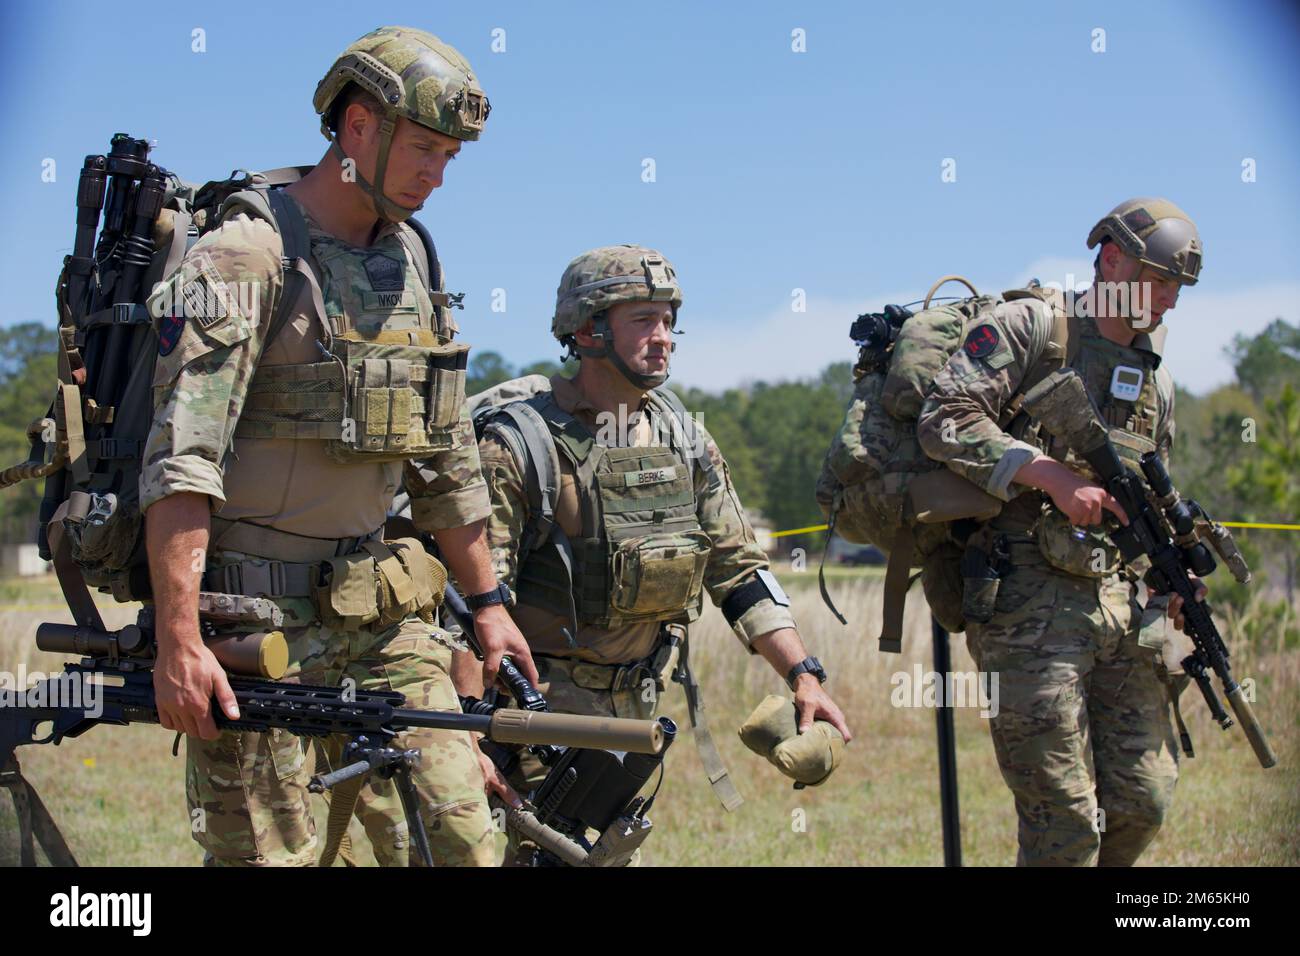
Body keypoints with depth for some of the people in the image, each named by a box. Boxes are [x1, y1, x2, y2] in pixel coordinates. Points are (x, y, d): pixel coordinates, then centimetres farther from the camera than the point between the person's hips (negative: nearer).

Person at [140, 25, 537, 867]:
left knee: (462, 838, 1)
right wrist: (178, 641, -26)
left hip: (375, 604, 7)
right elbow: (181, 458, -19)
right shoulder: (248, 255, -12)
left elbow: (447, 455, 19)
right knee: (269, 852, -3)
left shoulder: (414, 262, 11)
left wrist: (488, 602, 19)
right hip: (250, 612, -7)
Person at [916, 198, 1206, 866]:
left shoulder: (1157, 381, 21)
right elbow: (944, 421, -13)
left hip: (1120, 602, 7)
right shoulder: (1029, 327, -1)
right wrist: (1053, 475, -19)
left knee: (1144, 801, 7)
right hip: (1030, 603, -7)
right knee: (1065, 819, -7)